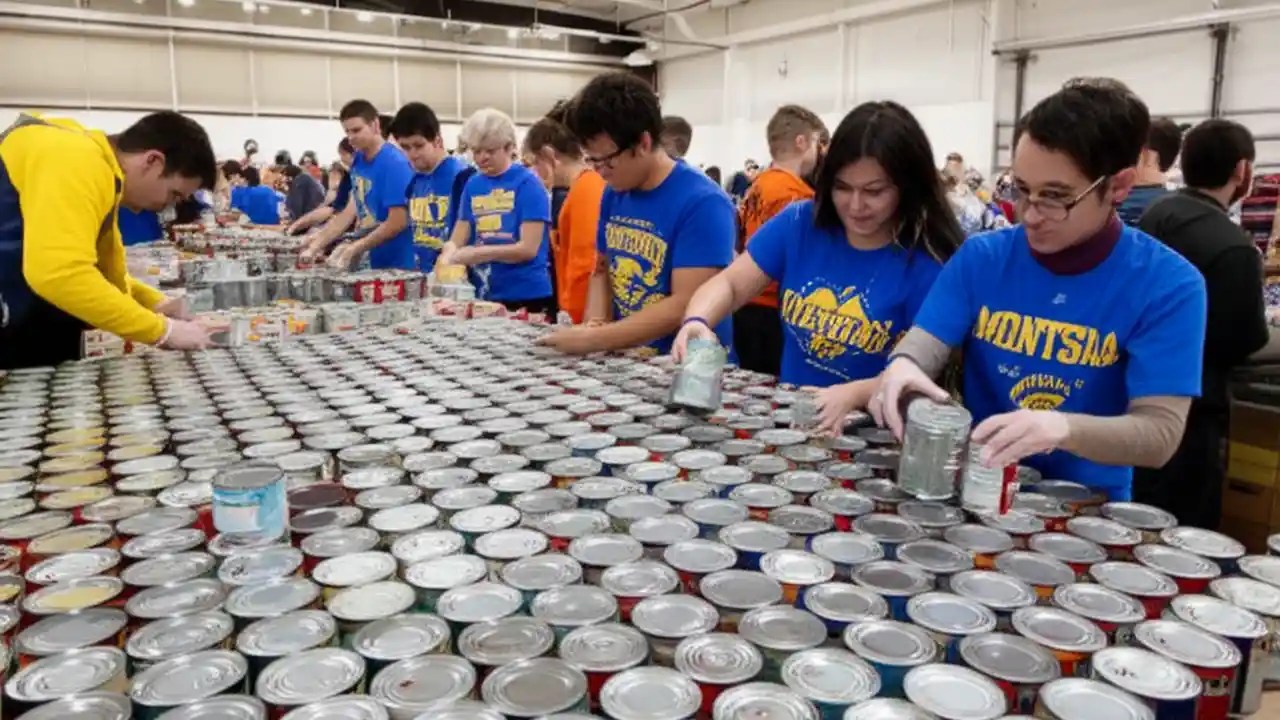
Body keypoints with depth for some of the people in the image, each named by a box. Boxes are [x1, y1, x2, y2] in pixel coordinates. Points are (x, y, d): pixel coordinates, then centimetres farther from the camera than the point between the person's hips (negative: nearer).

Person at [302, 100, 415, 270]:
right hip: (375, 261, 7)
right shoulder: (358, 161, 9)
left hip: (399, 264, -7)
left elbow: (398, 222, -18)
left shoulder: (395, 163, -15)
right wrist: (318, 244, 3)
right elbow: (353, 209, 11)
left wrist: (355, 249, -16)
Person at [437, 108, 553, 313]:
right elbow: (457, 239, 6)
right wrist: (446, 258, -15)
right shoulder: (472, 185, 9)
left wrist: (478, 253, -20)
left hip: (526, 297, -5)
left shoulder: (527, 183, -7)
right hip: (483, 296, 5)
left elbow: (528, 248, -13)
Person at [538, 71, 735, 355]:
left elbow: (686, 306, -19)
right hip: (627, 359, 5)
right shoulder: (613, 193, 6)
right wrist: (592, 328, -3)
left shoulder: (702, 203, -14)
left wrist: (594, 340, -19)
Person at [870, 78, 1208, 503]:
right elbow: (924, 344, -5)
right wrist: (903, 366, -29)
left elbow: (1160, 432, -15)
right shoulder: (980, 257, -2)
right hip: (976, 483, 3)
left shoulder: (1168, 285, -10)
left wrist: (1063, 428, -34)